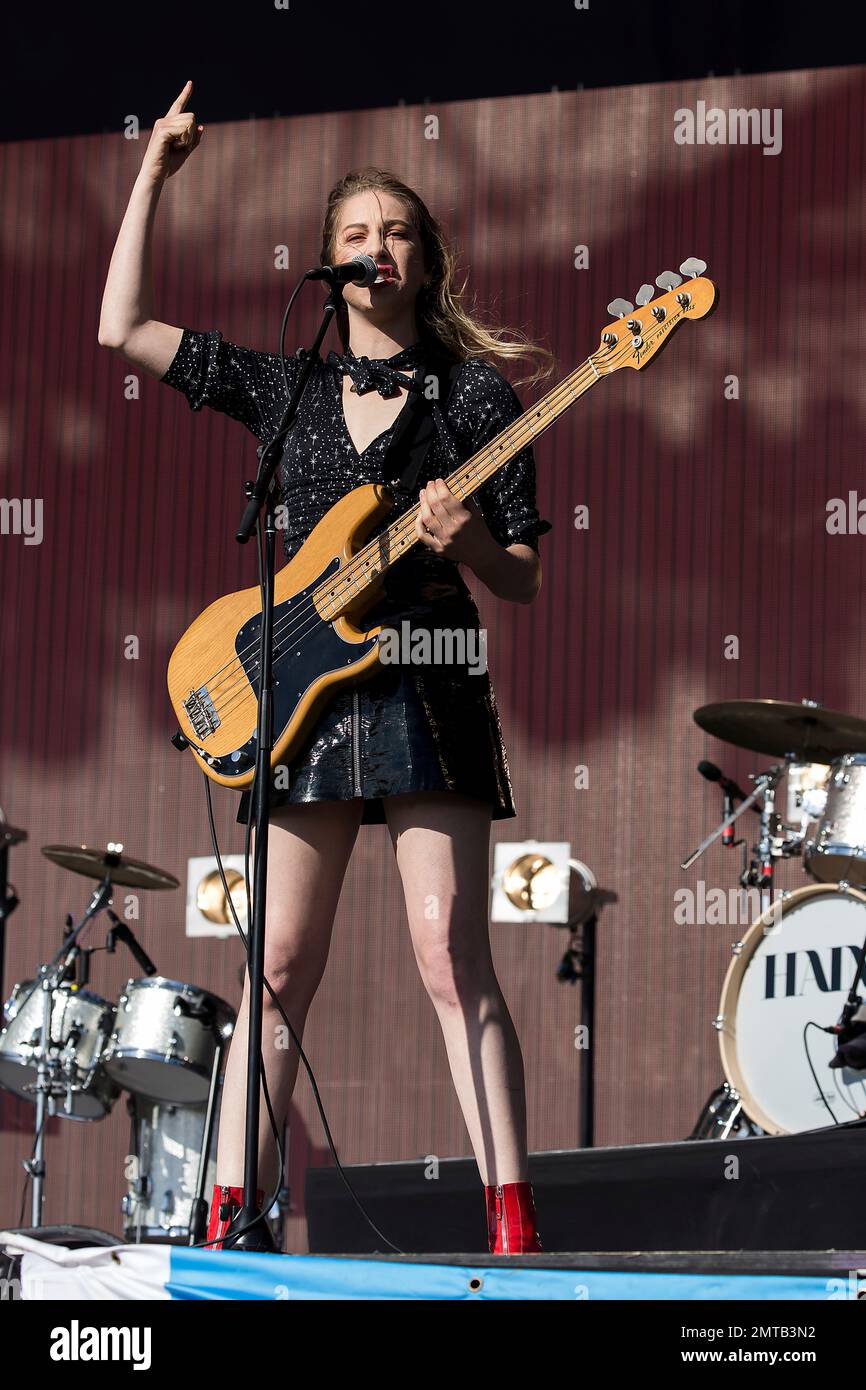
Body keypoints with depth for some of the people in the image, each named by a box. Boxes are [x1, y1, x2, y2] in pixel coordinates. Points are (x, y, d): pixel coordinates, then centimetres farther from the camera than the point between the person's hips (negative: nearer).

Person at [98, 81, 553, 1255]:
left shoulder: (474, 393, 6)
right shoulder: (287, 389, 14)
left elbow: (524, 580, 4)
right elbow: (122, 328, 11)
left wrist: (463, 538, -18)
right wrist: (153, 176, 10)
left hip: (428, 687, -3)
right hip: (307, 690, 3)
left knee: (451, 956, -12)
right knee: (281, 963, 1)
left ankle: (512, 1224, -15)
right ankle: (229, 1219, 2)